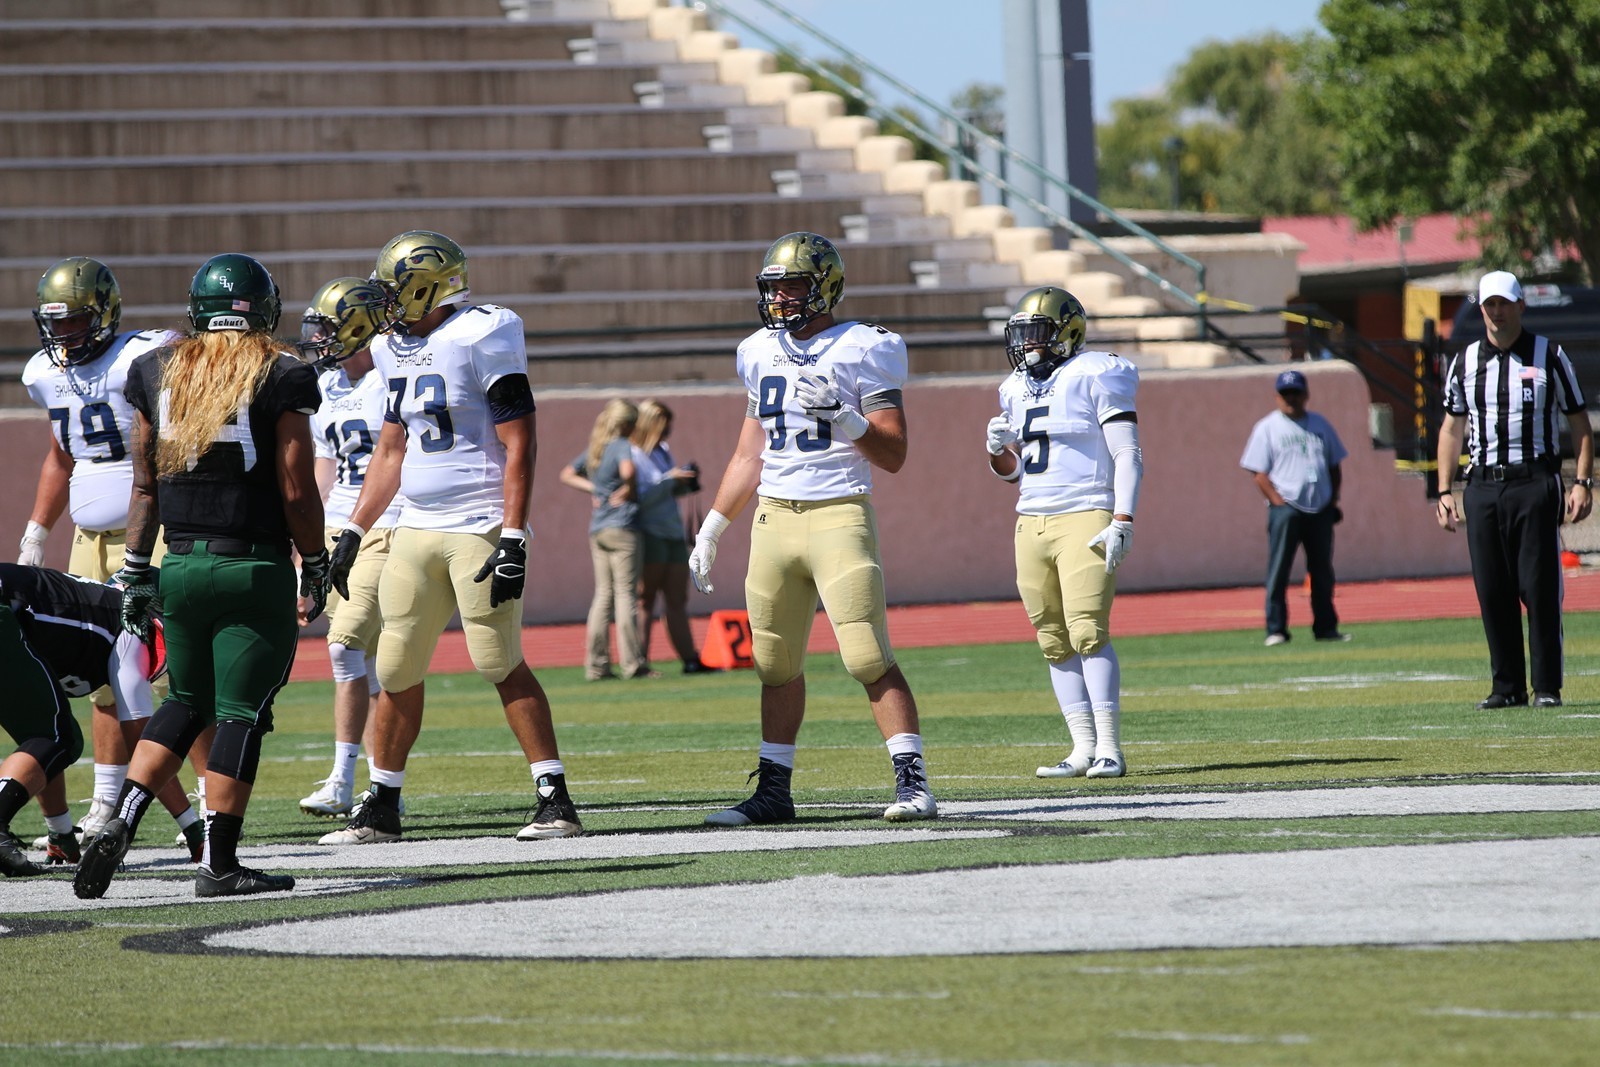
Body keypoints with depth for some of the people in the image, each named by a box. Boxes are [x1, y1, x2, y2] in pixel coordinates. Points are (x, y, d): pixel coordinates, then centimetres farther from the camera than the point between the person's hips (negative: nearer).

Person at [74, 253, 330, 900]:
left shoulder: (158, 374, 6)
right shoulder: (279, 380, -7)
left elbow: (145, 486, 10)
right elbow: (297, 491, -8)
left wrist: (135, 570, 16)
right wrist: (315, 564, 5)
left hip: (182, 566, 5)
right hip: (254, 568, -5)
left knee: (187, 702, 19)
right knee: (240, 712, 0)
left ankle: (119, 826, 6)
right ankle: (218, 864, 0)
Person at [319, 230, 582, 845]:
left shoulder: (482, 336, -11)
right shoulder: (397, 349, 13)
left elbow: (519, 444, -14)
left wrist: (514, 539, -19)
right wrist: (353, 532, 17)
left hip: (480, 529, -7)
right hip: (416, 530, 7)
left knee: (502, 666, -8)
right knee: (396, 671, 7)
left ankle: (556, 800, -2)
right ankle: (381, 807, 16)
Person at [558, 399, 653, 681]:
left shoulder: (594, 449, 14)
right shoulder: (620, 446, -9)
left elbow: (567, 474, 27)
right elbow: (628, 470, -30)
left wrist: (594, 488, 15)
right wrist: (629, 490, -11)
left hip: (597, 529, 8)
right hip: (622, 527, -8)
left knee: (603, 594, 8)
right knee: (626, 594, -6)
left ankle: (596, 665, 6)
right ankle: (632, 664, -7)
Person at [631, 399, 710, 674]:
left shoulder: (663, 452, 15)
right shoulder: (633, 455, -11)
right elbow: (640, 496, -20)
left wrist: (686, 482, 5)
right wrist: (670, 479, -19)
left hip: (672, 532, 8)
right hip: (649, 534, -8)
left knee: (677, 600, 8)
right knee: (645, 600, -6)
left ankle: (690, 660, 9)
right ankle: (639, 661, -4)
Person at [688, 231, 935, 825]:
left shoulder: (861, 351, -3)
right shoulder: (763, 354, 15)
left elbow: (893, 455, -5)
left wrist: (842, 416, -19)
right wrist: (710, 531, 21)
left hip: (839, 515, -6)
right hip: (773, 519, 6)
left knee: (869, 659, -13)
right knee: (776, 664, 8)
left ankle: (912, 783, -11)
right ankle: (773, 791, 15)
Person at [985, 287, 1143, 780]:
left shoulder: (1095, 377, -5)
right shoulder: (1017, 390, 16)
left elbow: (1127, 454, -8)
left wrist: (1122, 523, -17)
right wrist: (999, 449, 2)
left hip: (1085, 520, -7)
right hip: (1032, 523, 7)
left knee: (1089, 632, -14)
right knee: (1055, 641, 3)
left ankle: (1109, 748, -13)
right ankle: (1083, 748, 5)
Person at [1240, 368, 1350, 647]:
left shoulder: (1320, 425, 14)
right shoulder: (1267, 428, 2)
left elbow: (1334, 466, 18)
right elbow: (1259, 472, -3)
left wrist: (1333, 501, 7)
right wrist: (1277, 501, -13)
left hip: (1320, 509, 4)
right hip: (1286, 508, -4)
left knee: (1322, 571, 8)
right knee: (1278, 570, -7)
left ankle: (1326, 627, 15)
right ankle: (1276, 629, -5)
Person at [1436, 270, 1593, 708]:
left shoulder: (1549, 356, 4)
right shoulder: (1464, 362, 13)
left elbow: (1579, 423, 5)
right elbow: (1452, 428, 18)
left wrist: (1582, 482, -6)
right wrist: (1444, 491, 10)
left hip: (1535, 483, -3)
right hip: (1483, 487, 3)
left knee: (1540, 589, -7)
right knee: (1492, 592, 2)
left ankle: (1548, 687, -3)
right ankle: (1507, 686, 9)